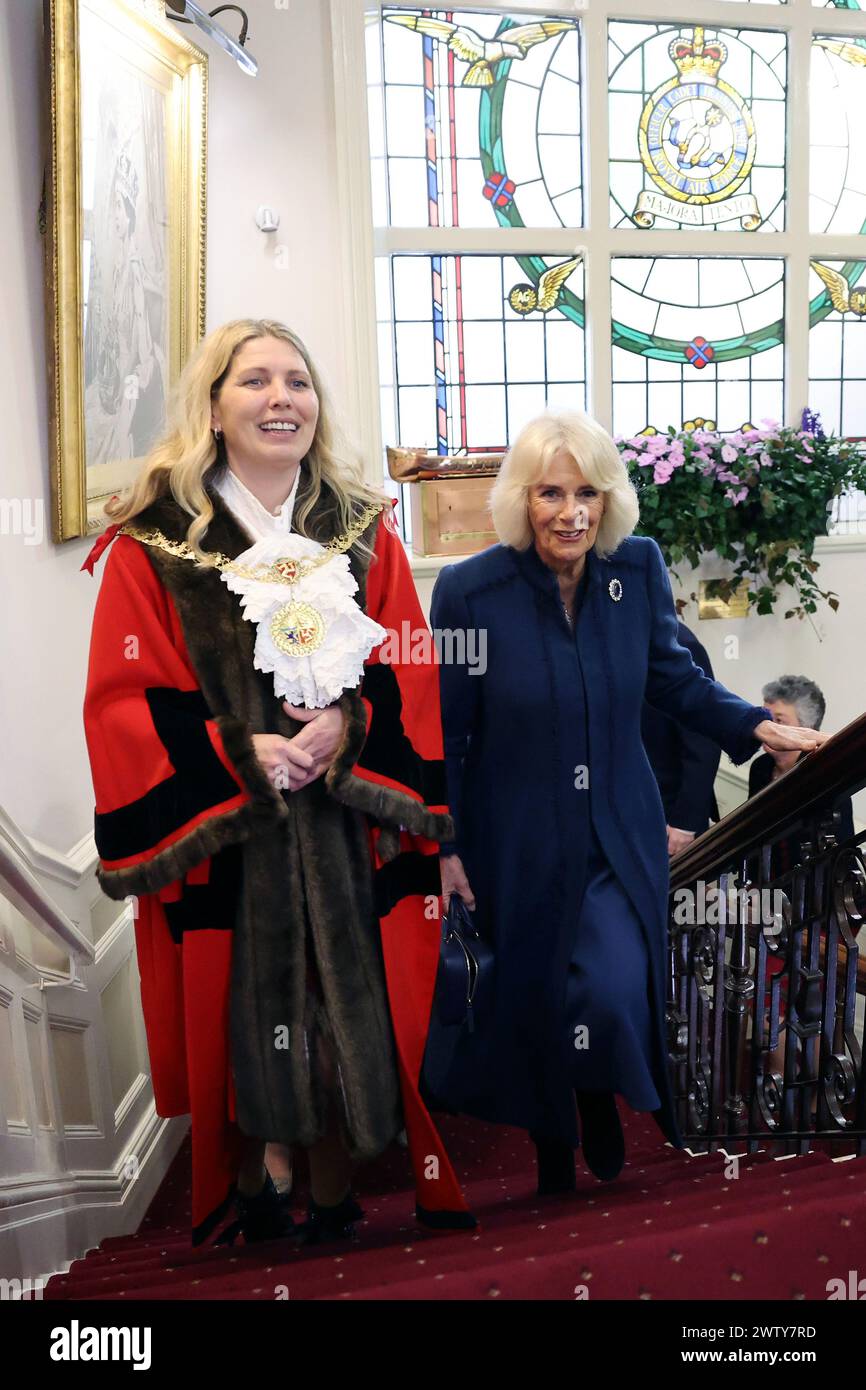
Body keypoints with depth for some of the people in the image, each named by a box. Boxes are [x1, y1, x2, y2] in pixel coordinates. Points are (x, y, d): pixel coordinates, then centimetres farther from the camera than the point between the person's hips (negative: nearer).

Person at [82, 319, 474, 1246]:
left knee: (352, 1018, 6)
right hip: (218, 837, -2)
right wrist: (236, 755, -16)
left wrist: (345, 727, -14)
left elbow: (407, 676, 5)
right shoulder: (150, 544, -1)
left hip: (350, 836, 2)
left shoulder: (364, 531, 9)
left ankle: (333, 1204, 28)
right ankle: (244, 1196, 32)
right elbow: (124, 702, -5)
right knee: (237, 1024, 6)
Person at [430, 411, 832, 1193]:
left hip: (621, 834, 2)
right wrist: (444, 848, -4)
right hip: (520, 844, -1)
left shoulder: (639, 568, -8)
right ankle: (554, 1164, 40)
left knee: (613, 996, -12)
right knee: (535, 1004, 12)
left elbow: (672, 678, 6)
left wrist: (757, 725, -8)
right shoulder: (470, 590, -15)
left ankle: (602, 1107, 25)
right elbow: (445, 732, -7)